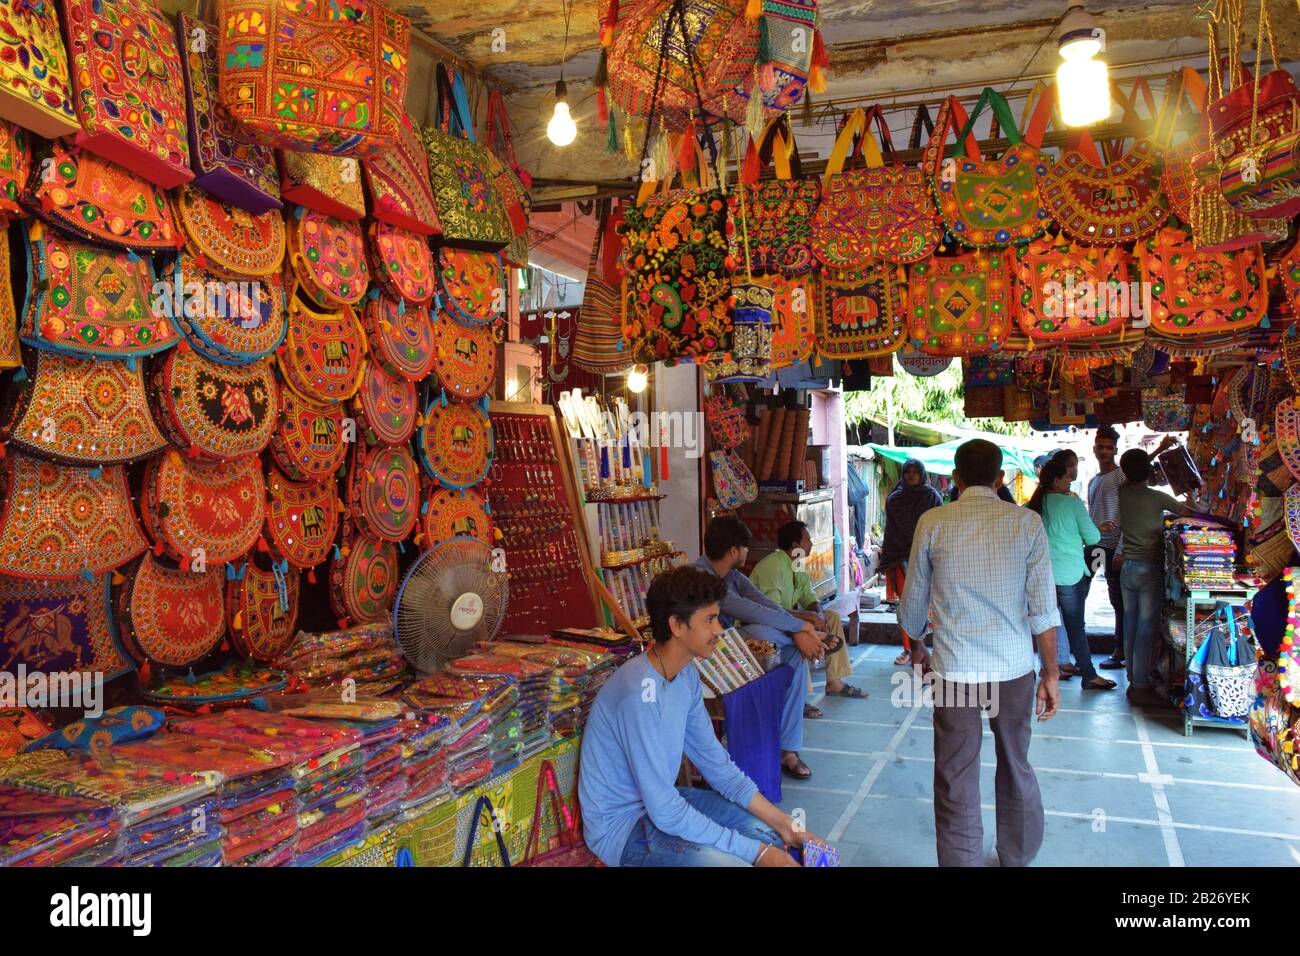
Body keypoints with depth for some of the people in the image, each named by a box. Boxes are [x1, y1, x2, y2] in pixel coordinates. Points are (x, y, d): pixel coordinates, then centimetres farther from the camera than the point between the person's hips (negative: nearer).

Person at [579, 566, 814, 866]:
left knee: (767, 832, 5)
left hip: (660, 800, 9)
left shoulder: (686, 674, -2)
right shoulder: (640, 694, -30)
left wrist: (783, 824, -2)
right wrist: (756, 852, -22)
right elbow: (665, 812, -28)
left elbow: (715, 762, 4)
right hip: (621, 826, -8)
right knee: (733, 862, -25)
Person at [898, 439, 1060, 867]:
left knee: (956, 782, 7)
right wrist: (1051, 674, 4)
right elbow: (1043, 609, -6)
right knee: (1016, 769, 21)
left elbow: (913, 603, 4)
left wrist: (917, 647, 22)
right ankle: (1018, 858, 38)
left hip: (954, 671, -2)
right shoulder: (1027, 522, -4)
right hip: (1014, 670, 2)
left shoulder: (932, 523, -4)